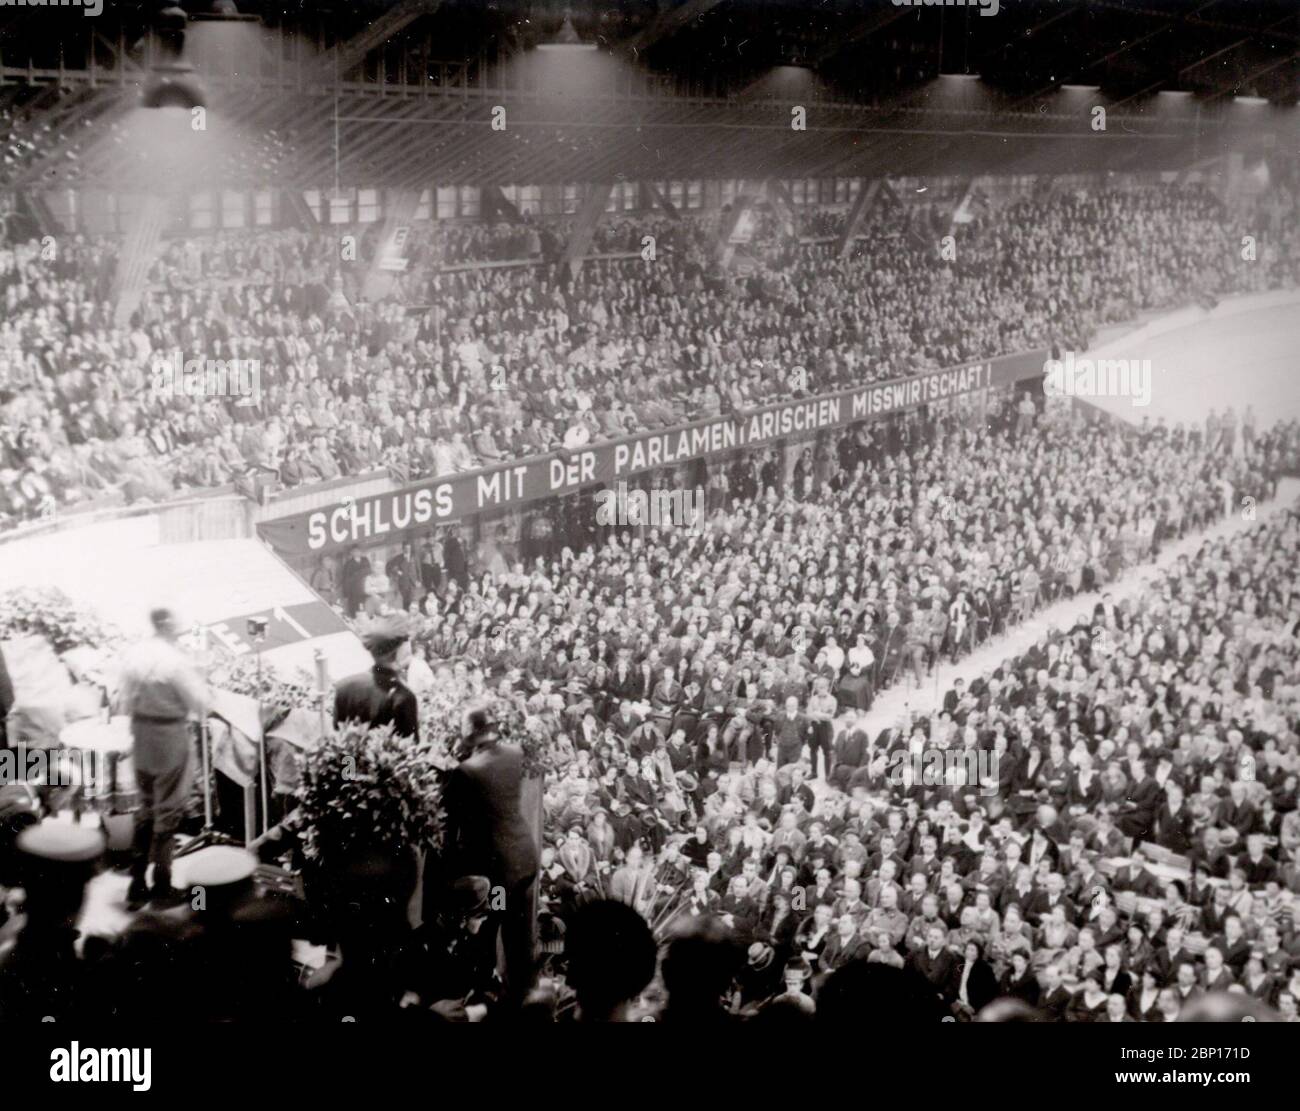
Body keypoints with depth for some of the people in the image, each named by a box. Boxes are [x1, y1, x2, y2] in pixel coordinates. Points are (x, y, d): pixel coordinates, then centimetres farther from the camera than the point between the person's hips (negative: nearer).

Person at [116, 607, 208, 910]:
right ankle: (161, 888, 12)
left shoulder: (133, 655, -1)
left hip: (141, 737, 6)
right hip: (170, 739, -6)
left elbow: (124, 702, 6)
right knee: (168, 813, 5)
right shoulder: (175, 660, -21)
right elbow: (201, 703, -14)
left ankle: (136, 887, 21)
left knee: (146, 808, 18)